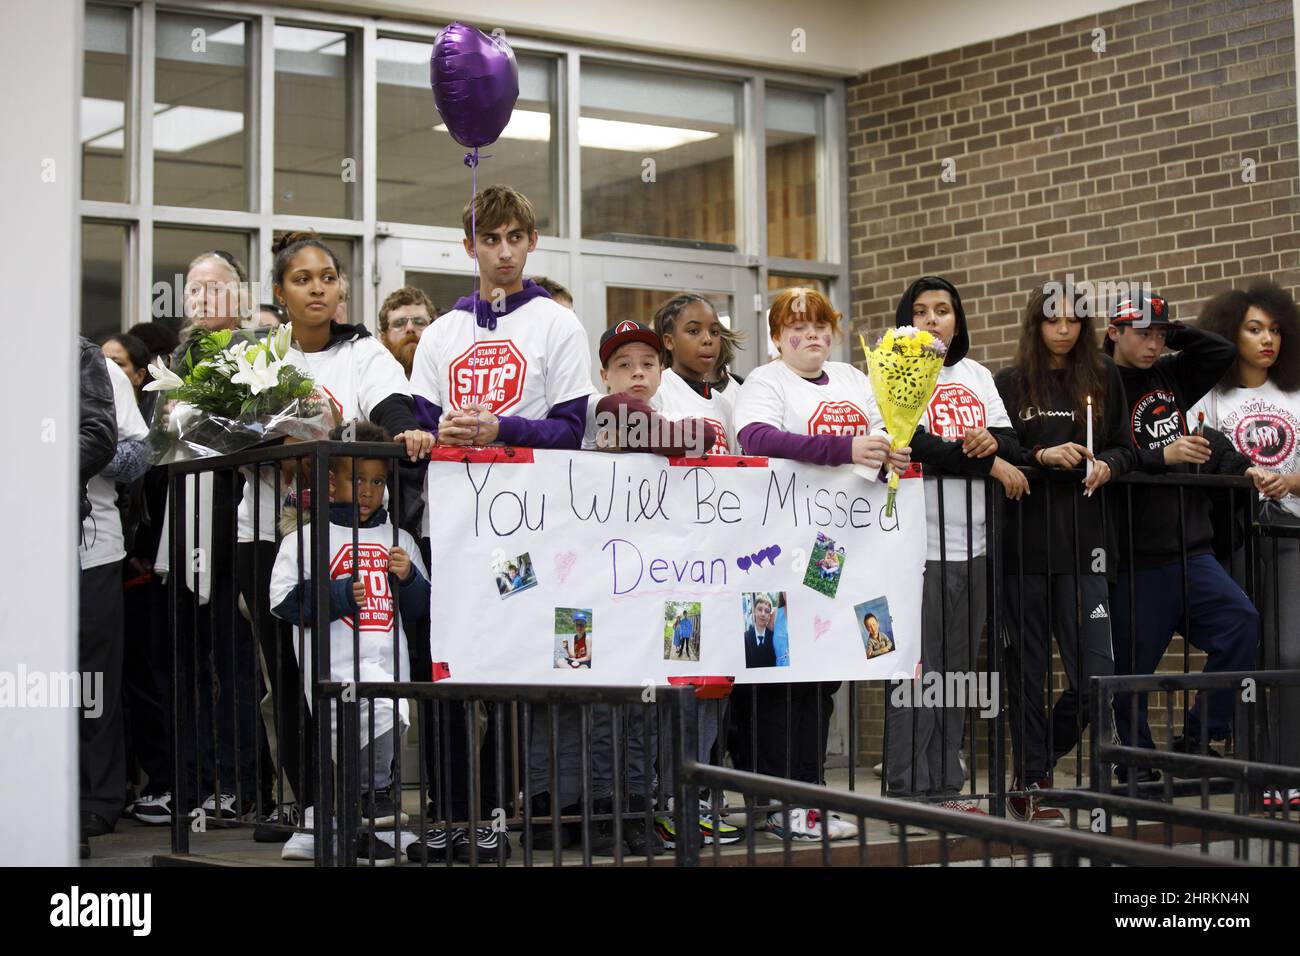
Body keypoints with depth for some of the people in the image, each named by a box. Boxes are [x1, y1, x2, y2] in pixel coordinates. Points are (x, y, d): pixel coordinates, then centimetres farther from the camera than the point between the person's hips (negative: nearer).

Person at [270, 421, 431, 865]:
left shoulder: (399, 539, 19)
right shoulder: (308, 538, 4)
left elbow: (421, 609, 21)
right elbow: (282, 600, -5)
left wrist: (408, 578, 1)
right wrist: (340, 595, -13)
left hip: (390, 660, 5)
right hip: (338, 662, -5)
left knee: (351, 746, 4)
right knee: (387, 712, -28)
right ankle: (373, 791, -5)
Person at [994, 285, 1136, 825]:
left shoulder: (1104, 379, 12)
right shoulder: (1009, 384, 6)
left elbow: (1123, 448, 17)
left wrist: (1107, 466, -4)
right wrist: (1042, 456, -13)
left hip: (1084, 541, 1)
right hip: (1023, 542, -1)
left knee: (1096, 675, -5)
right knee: (1027, 671, 3)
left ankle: (1038, 763, 18)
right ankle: (1029, 786, 13)